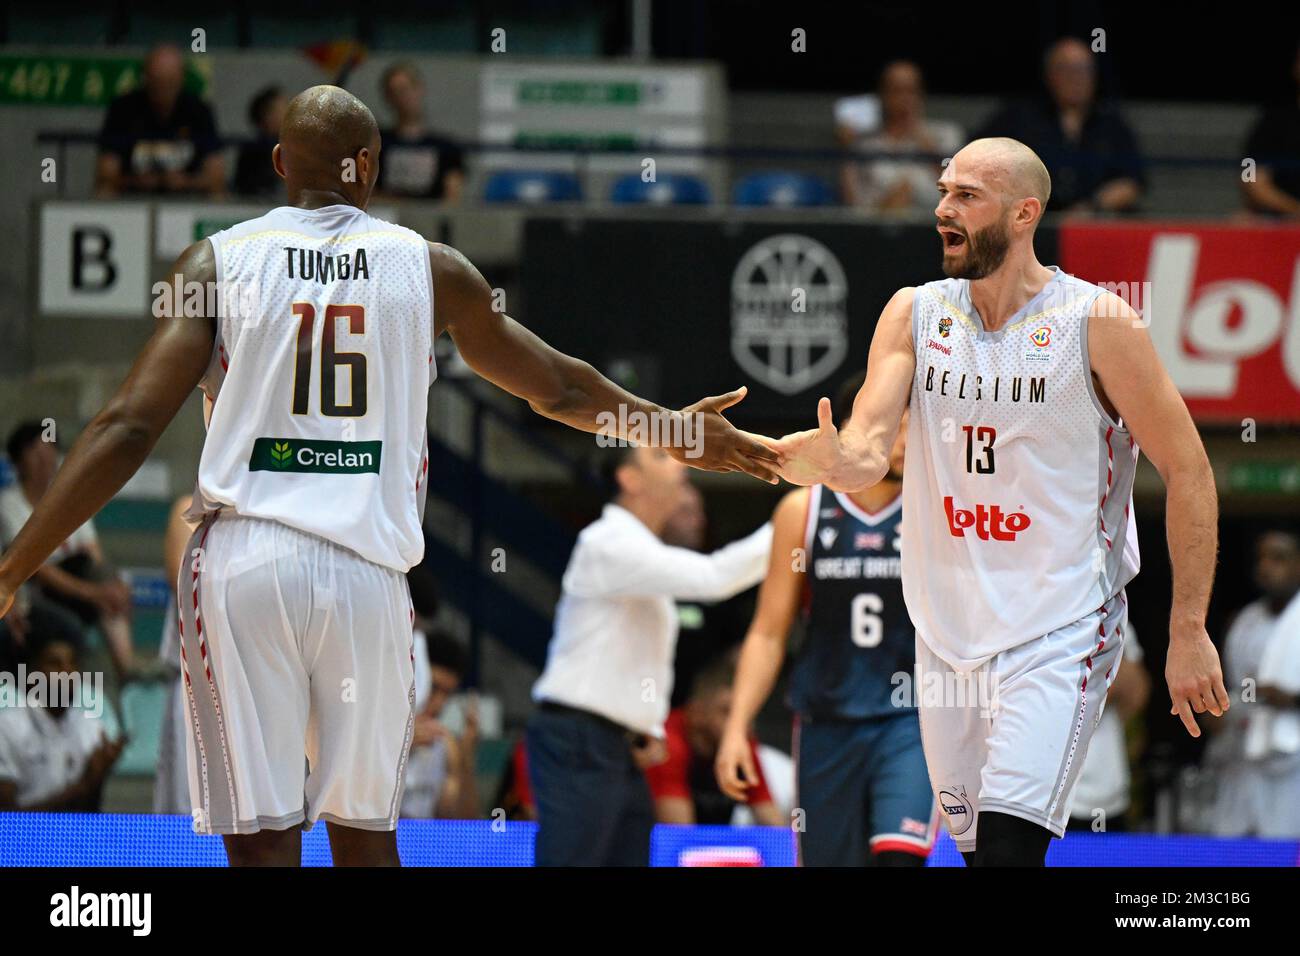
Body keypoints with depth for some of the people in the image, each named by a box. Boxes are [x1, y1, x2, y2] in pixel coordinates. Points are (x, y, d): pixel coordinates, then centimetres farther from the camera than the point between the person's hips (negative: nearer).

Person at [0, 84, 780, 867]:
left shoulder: (215, 261, 5)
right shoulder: (428, 266, 9)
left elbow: (129, 429, -3)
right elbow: (558, 388, 21)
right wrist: (677, 432, 38)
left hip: (242, 563, -1)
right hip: (368, 568, 1)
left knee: (263, 839, -1)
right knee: (365, 830, 15)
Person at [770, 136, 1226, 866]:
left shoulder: (1098, 323, -9)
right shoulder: (913, 314, 4)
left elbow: (1188, 470, -5)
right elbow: (869, 451, -7)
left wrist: (1190, 632, -8)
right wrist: (834, 461, -33)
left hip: (1058, 635, -5)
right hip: (947, 634, 5)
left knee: (1008, 846, -20)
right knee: (973, 844, 11)